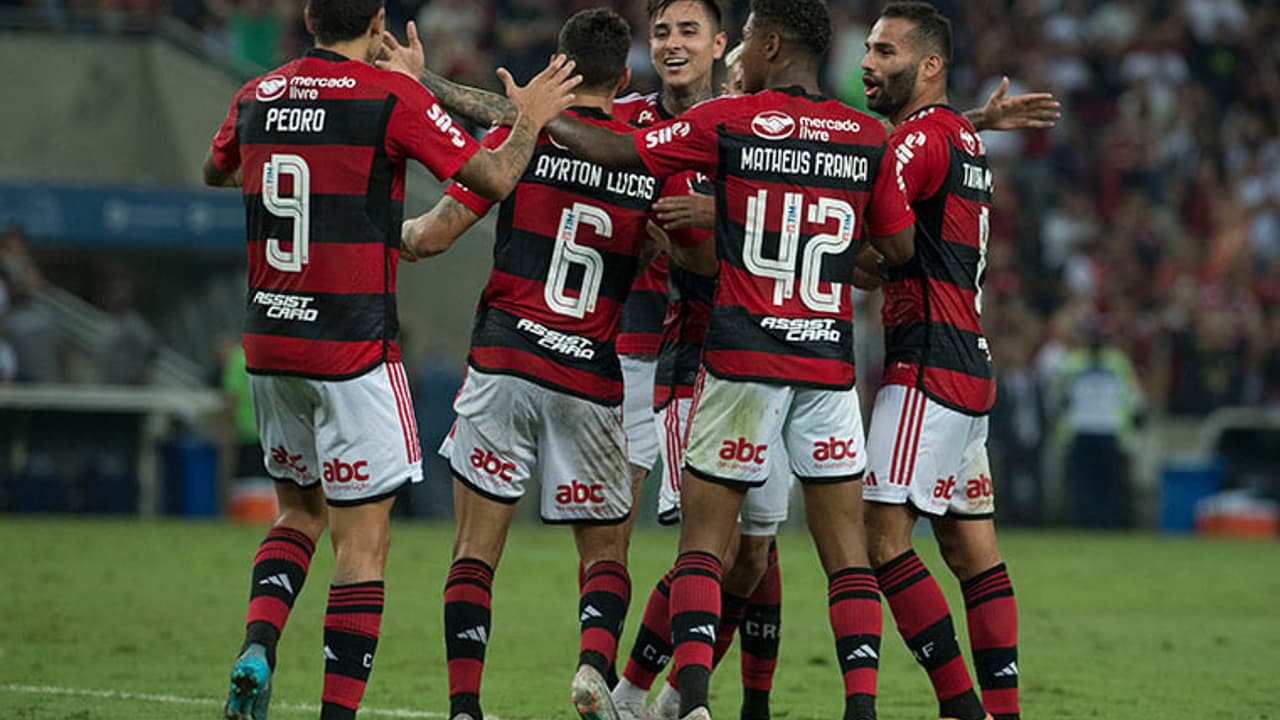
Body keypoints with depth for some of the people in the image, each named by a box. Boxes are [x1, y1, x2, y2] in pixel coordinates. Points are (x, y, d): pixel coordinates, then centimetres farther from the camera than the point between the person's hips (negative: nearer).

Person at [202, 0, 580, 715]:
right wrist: (532, 118, 9)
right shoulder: (392, 96, -10)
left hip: (268, 342, 6)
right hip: (354, 351, -6)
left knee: (301, 511, 22)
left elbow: (215, 172, 27)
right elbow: (495, 178, -9)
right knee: (363, 542, -1)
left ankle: (257, 648, 0)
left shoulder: (256, 97, 6)